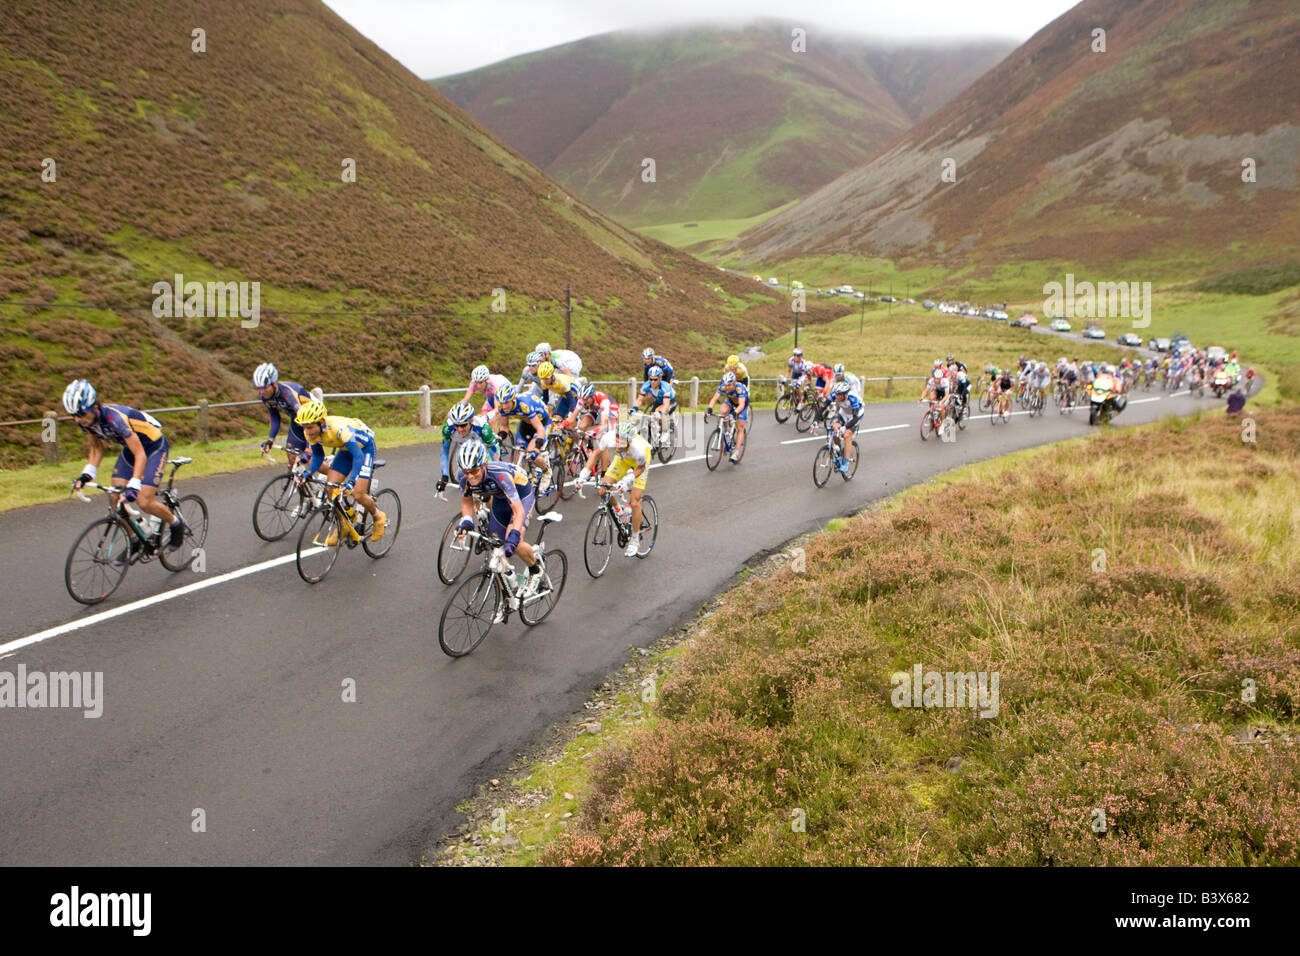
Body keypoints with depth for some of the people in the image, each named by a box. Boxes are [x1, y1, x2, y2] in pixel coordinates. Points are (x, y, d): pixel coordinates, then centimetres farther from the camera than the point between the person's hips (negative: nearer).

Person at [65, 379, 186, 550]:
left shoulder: (115, 417, -36)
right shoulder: (86, 421, -14)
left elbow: (140, 454, -36)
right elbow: (97, 448, 4)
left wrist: (134, 485, -44)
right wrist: (86, 475, -9)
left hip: (155, 447, -7)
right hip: (130, 447, 7)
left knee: (144, 502, -14)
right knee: (116, 498, -4)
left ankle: (176, 523, 13)